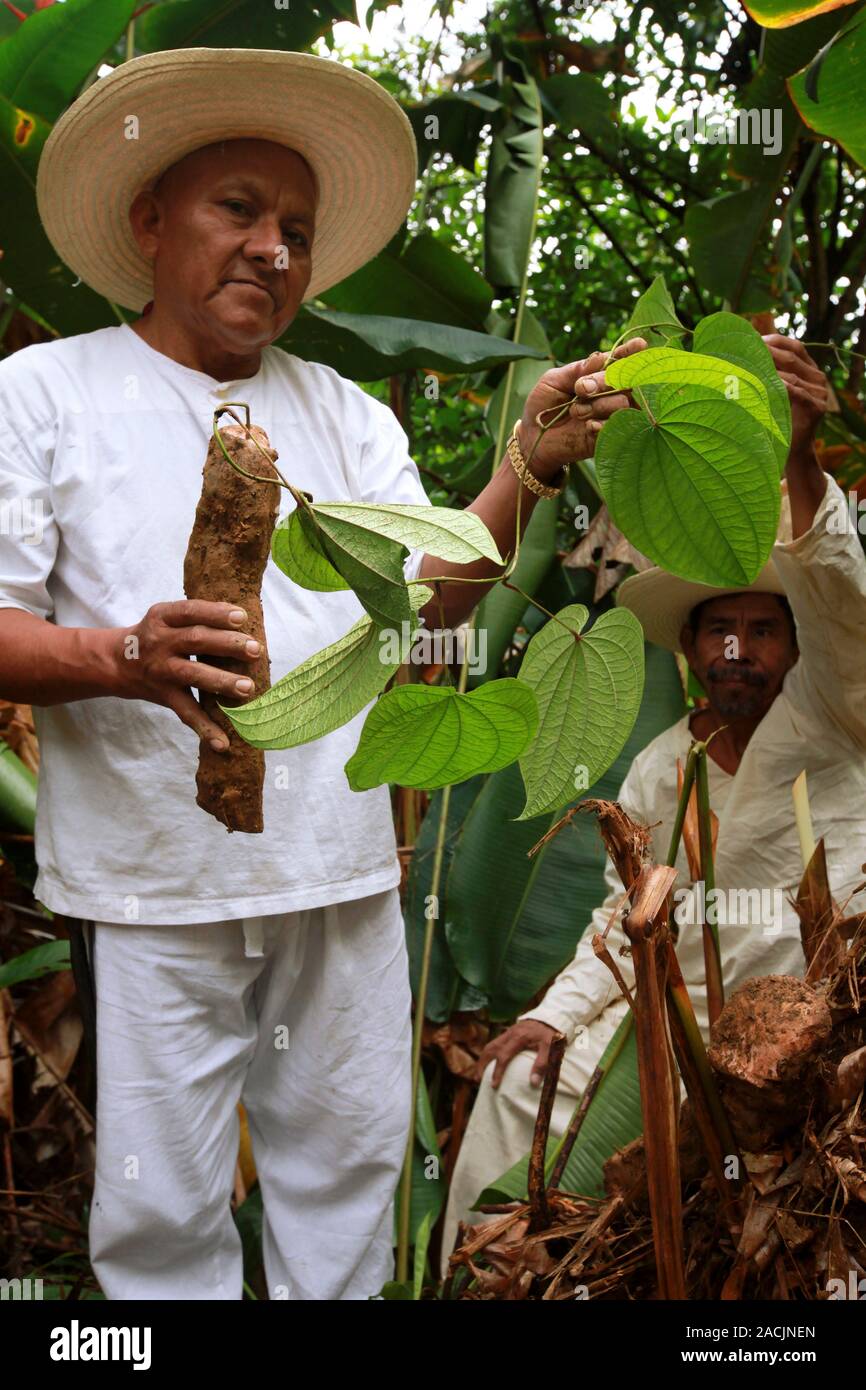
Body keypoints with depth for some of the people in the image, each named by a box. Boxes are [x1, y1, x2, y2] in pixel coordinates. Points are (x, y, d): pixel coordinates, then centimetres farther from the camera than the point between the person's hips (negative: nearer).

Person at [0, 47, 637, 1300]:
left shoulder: (346, 413, 13)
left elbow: (425, 592, 2)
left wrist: (531, 467, -16)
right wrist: (124, 658, -25)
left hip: (342, 868, 4)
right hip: (153, 875, -3)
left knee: (348, 1158, 15)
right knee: (164, 1200, 6)